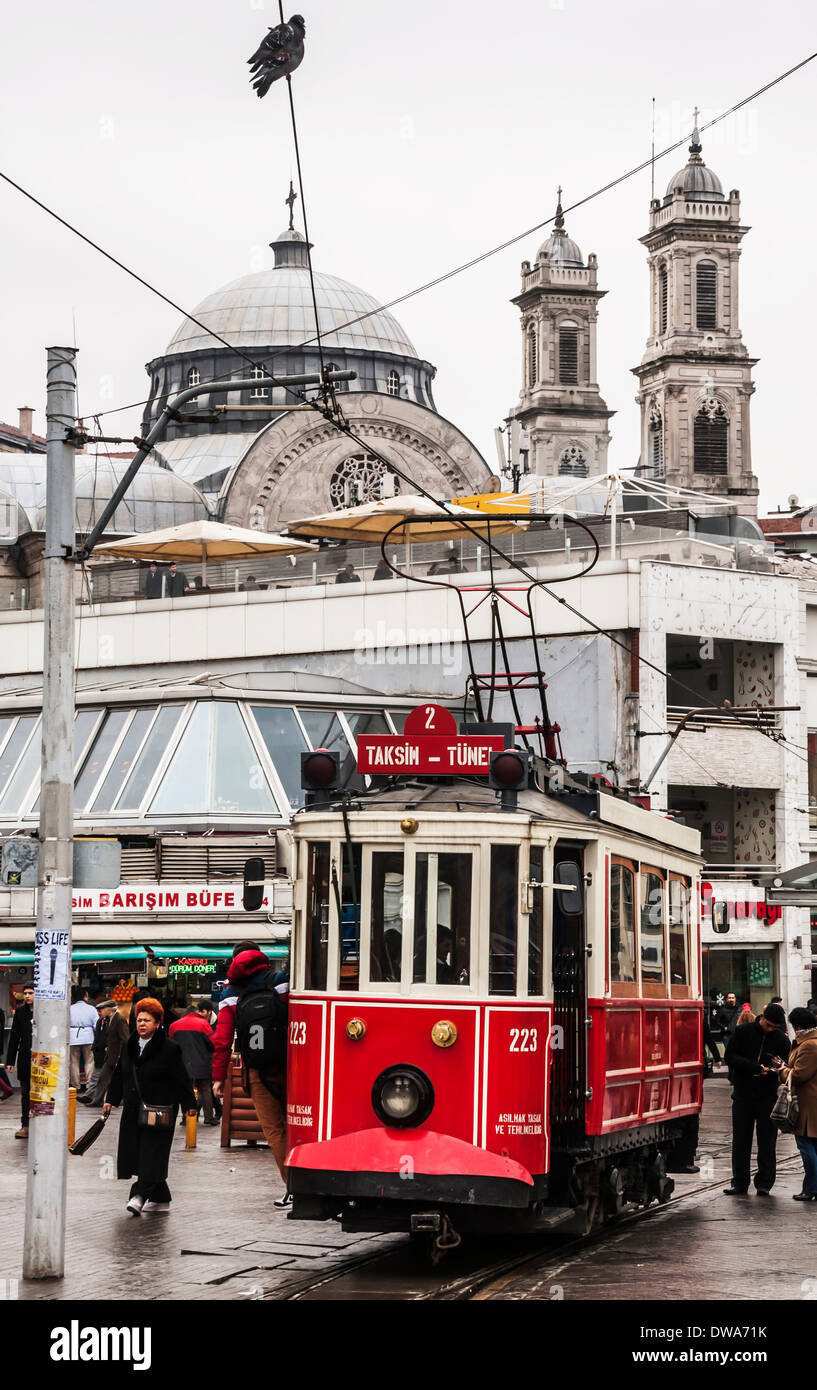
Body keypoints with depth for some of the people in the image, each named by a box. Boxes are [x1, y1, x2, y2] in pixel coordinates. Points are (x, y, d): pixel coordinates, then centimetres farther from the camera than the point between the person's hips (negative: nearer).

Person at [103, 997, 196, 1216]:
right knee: (138, 1154, 5)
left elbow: (181, 1079, -8)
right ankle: (161, 1199, 14)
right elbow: (119, 1075, 19)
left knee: (152, 1153, -11)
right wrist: (110, 1099, 18)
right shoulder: (129, 1046, 12)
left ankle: (139, 1195, -19)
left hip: (160, 1111, -7)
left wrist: (188, 1104, -10)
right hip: (134, 1109, 7)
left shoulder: (169, 1049, -8)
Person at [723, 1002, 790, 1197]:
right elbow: (730, 1056, -8)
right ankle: (739, 1183, 13)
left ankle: (764, 1183, 10)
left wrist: (771, 1072, -19)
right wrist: (757, 1068, -17)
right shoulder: (743, 1032, -2)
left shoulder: (781, 1040, 0)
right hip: (743, 1095, 1)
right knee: (741, 1141, 6)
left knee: (767, 1142, 2)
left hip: (768, 1098, 0)